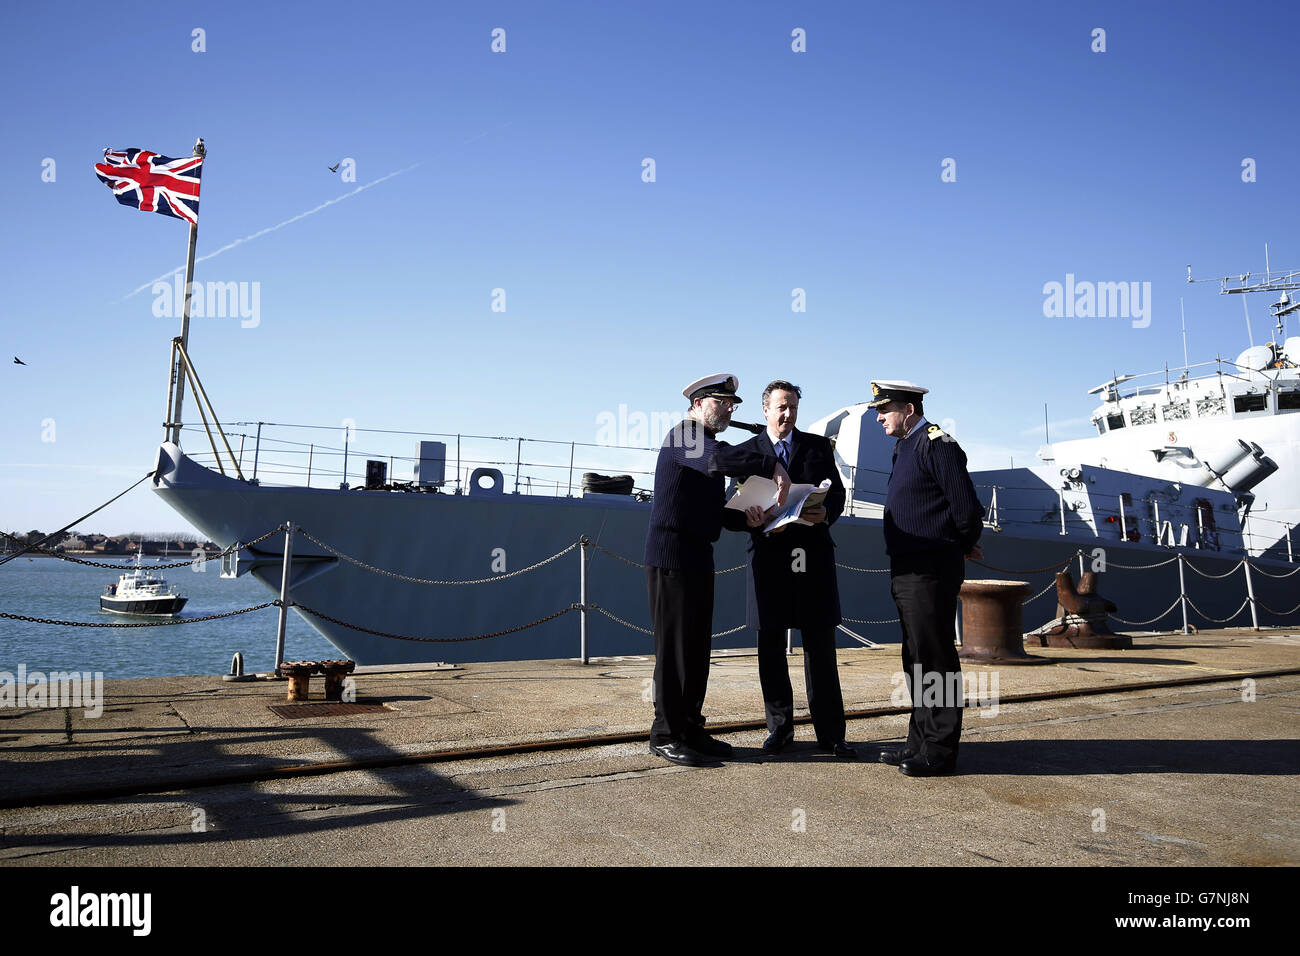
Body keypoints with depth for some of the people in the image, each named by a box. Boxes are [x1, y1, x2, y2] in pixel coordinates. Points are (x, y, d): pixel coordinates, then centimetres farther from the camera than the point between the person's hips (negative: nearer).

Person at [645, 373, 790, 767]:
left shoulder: (705, 440, 21)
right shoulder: (684, 435, -8)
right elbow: (718, 459, -32)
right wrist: (771, 465, -30)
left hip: (697, 556, 10)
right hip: (672, 554, -10)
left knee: (697, 646, 12)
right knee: (674, 646, -5)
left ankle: (690, 729, 21)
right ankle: (666, 735, 3)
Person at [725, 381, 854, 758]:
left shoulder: (819, 446, 13)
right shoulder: (746, 452, 10)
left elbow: (837, 493, 7)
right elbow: (739, 506, 5)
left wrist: (826, 513, -15)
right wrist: (756, 522, -17)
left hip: (813, 557, 0)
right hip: (768, 557, 0)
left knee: (820, 649, 2)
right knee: (771, 649, 6)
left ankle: (830, 734, 9)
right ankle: (780, 729, 18)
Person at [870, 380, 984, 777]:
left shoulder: (936, 444, -13)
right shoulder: (904, 447, 17)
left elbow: (966, 506, -17)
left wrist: (963, 546, -1)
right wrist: (959, 546, 17)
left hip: (930, 572, -10)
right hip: (907, 572, 10)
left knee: (936, 660, -3)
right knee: (917, 661, 15)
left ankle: (940, 752, 5)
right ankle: (920, 743, 25)